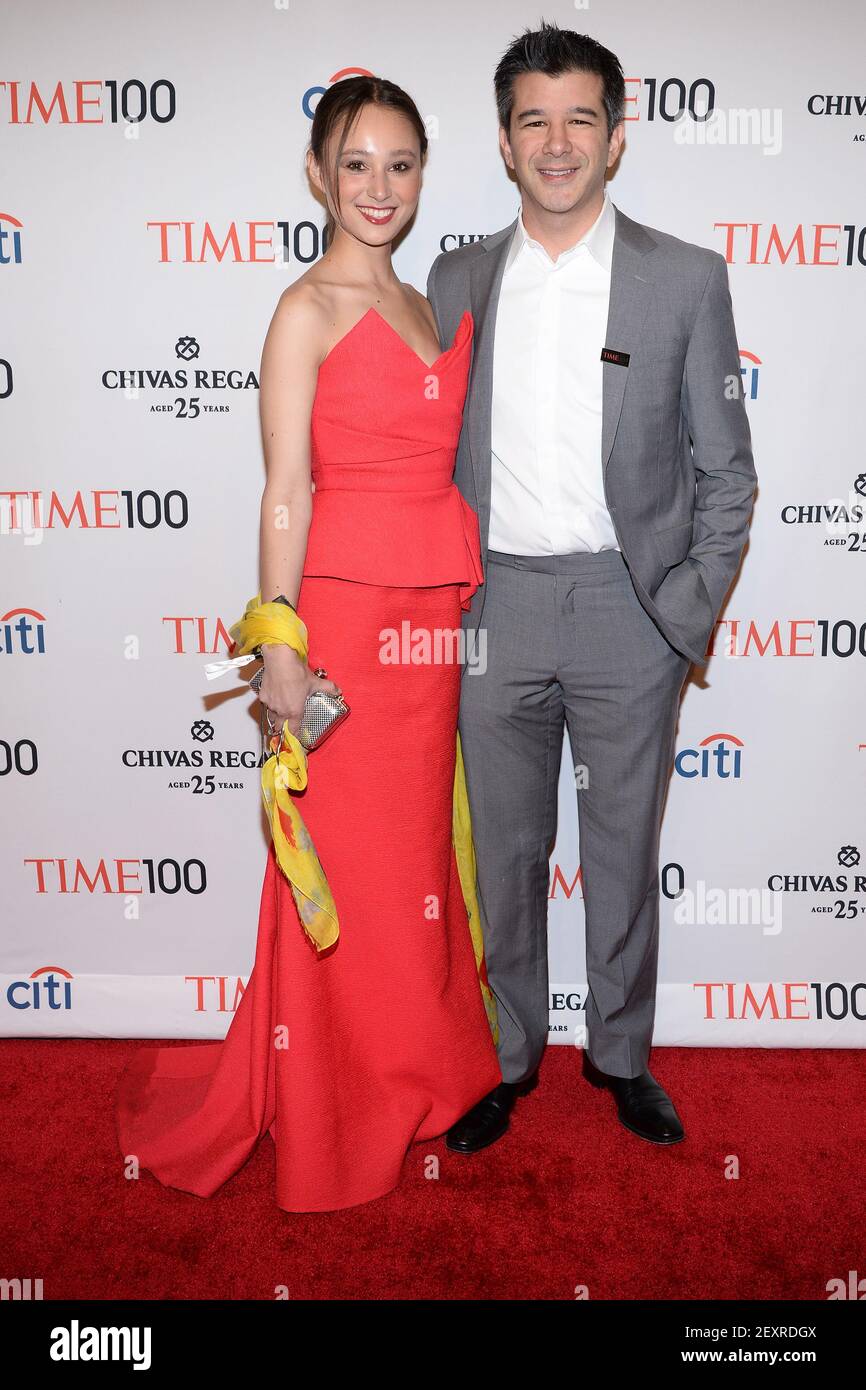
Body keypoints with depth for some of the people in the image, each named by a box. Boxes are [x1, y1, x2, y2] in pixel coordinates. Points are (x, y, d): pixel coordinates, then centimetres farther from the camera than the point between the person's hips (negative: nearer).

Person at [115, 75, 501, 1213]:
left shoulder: (434, 309, 15)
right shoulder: (307, 311, -5)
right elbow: (288, 493, -10)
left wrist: (470, 598, 14)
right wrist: (279, 649, -13)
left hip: (437, 610, 7)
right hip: (347, 604, -6)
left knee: (416, 838, 15)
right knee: (346, 851, 4)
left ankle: (414, 1077, 35)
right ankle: (331, 1115, 24)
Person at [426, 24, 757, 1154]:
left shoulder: (686, 278, 0)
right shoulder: (458, 280, 7)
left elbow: (726, 470, 1)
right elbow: (434, 455, 10)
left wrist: (690, 614, -6)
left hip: (629, 608, -1)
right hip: (494, 607, 2)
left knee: (625, 849, 11)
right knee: (505, 849, 11)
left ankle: (622, 1052, 32)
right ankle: (510, 1052, 31)